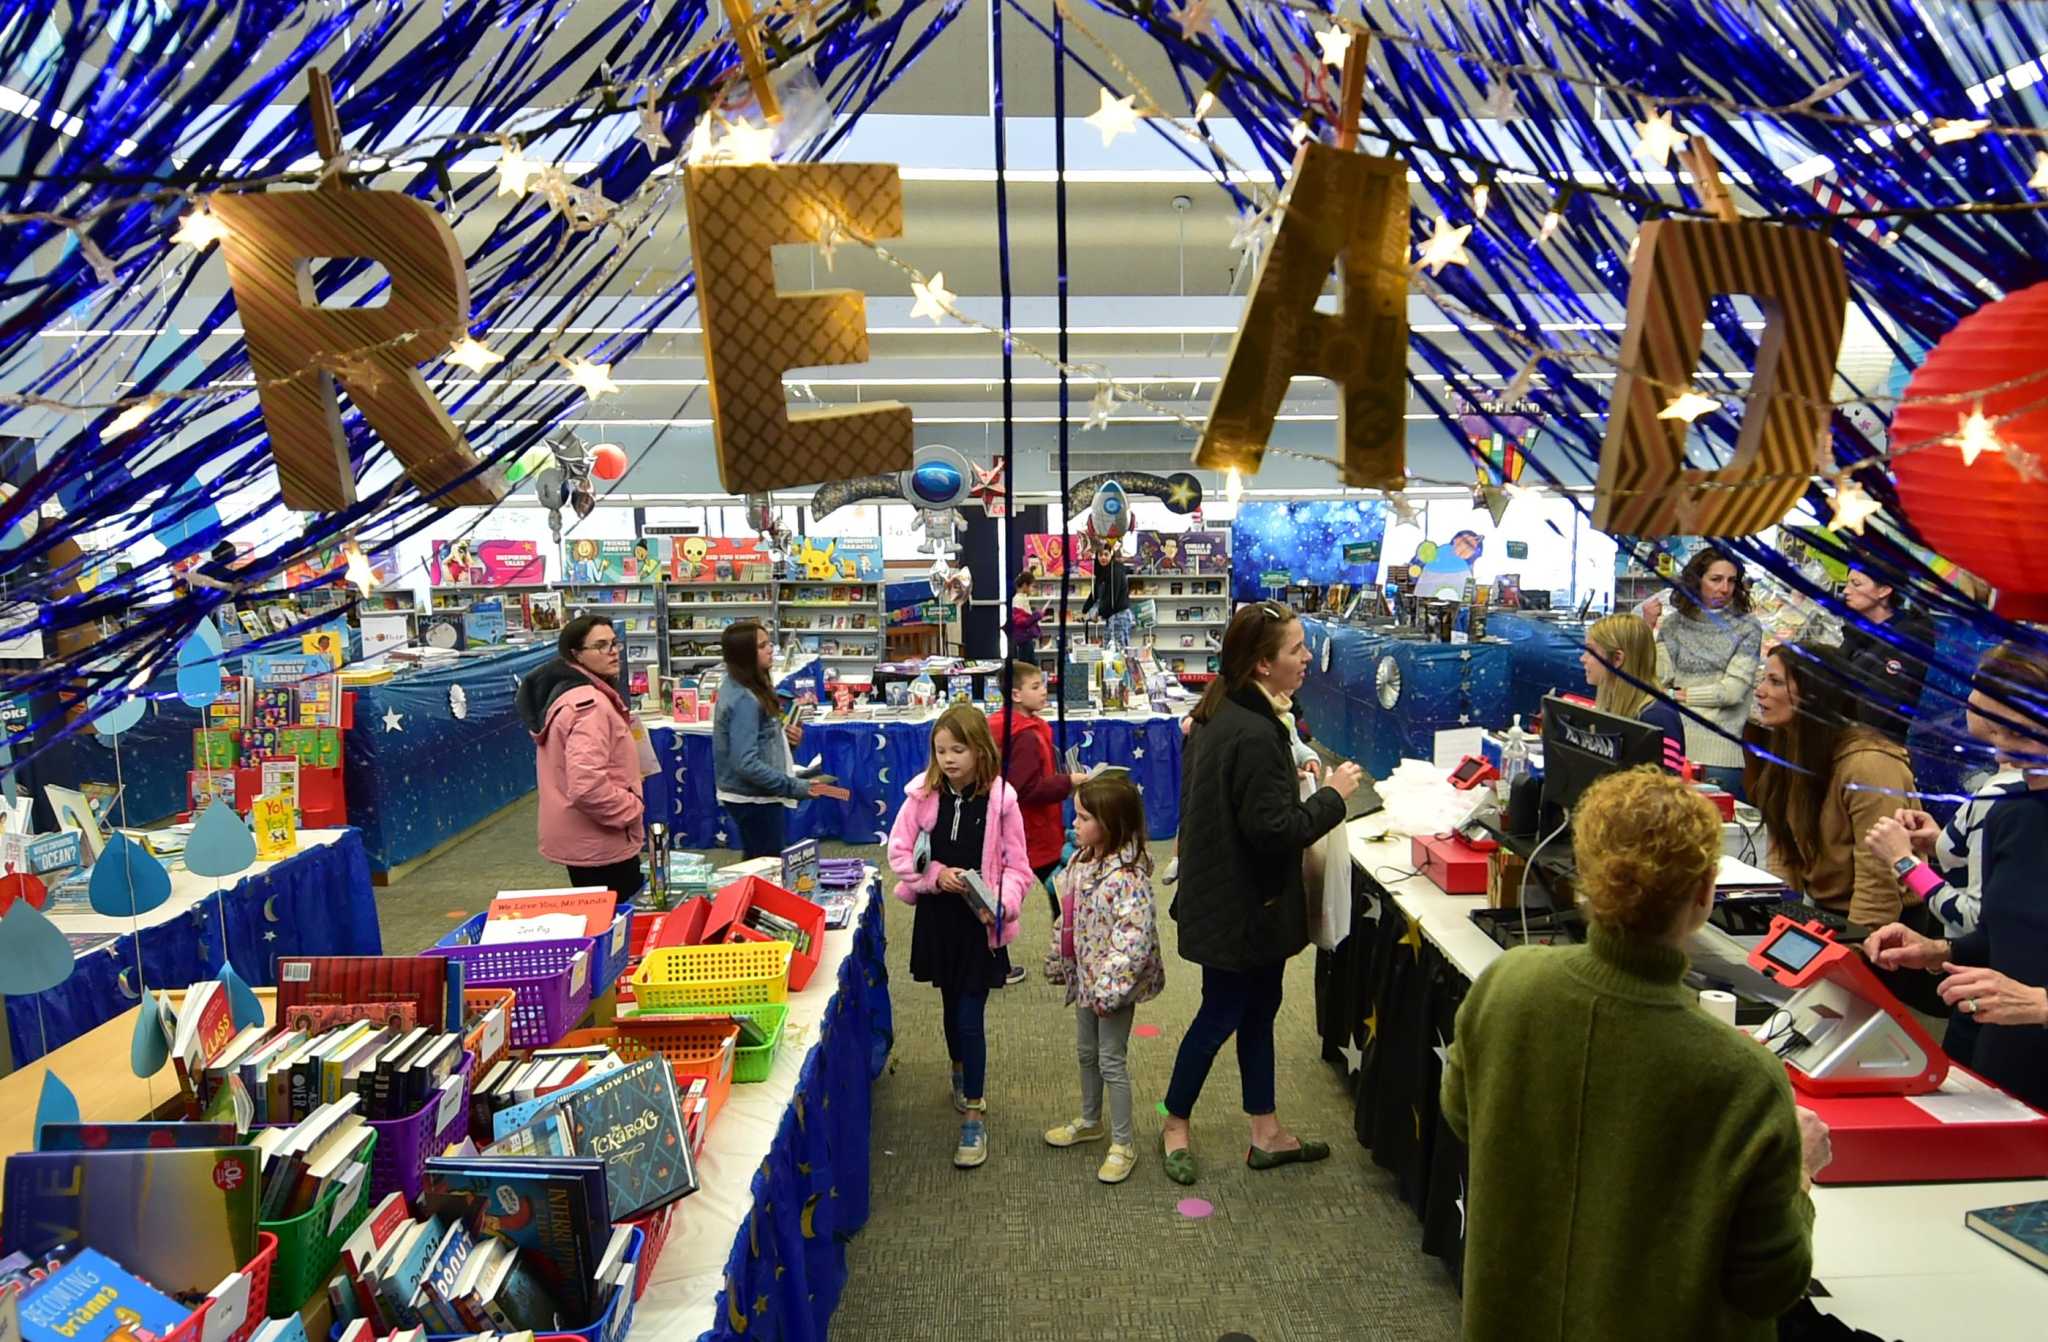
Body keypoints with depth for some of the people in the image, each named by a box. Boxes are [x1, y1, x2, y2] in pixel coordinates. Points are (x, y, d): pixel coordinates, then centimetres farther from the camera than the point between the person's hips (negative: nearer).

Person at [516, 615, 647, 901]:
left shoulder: (566, 690, 11)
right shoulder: (590, 704, -23)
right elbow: (587, 786, -33)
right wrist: (632, 809, -18)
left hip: (583, 838, 11)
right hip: (599, 842, -10)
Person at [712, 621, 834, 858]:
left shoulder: (737, 687, 5)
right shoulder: (743, 700, -24)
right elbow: (746, 764, -28)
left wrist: (784, 736, 0)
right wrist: (796, 787, -25)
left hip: (755, 795, 10)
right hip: (753, 799, -10)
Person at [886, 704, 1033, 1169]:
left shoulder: (1000, 800, -12)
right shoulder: (923, 794, -7)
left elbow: (1017, 867, -6)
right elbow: (899, 853, -1)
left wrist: (1000, 904, -23)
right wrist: (935, 874, -16)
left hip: (980, 923, -3)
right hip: (936, 916, 3)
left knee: (970, 1016, -2)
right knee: (951, 1004, 20)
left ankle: (975, 1116, 11)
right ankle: (961, 1071, 48)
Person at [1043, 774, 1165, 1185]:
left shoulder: (1126, 875, -28)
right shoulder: (1083, 860, 1)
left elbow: (1136, 935, -30)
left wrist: (1108, 987, -28)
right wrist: (1064, 959, 15)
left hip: (1114, 983, -9)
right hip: (1085, 975, 9)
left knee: (1111, 1060, 4)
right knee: (1086, 1052, 23)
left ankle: (1124, 1143, 21)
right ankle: (1090, 1121, 43)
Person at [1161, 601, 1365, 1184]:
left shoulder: (1219, 712, 4)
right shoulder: (1255, 735, -28)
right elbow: (1274, 829, -26)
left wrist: (1296, 783, 9)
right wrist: (1333, 795, -14)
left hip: (1224, 891, 10)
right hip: (1241, 904, -10)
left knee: (1259, 1007, 18)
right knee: (1223, 1014, 7)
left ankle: (1266, 1133, 31)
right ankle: (1175, 1126, 27)